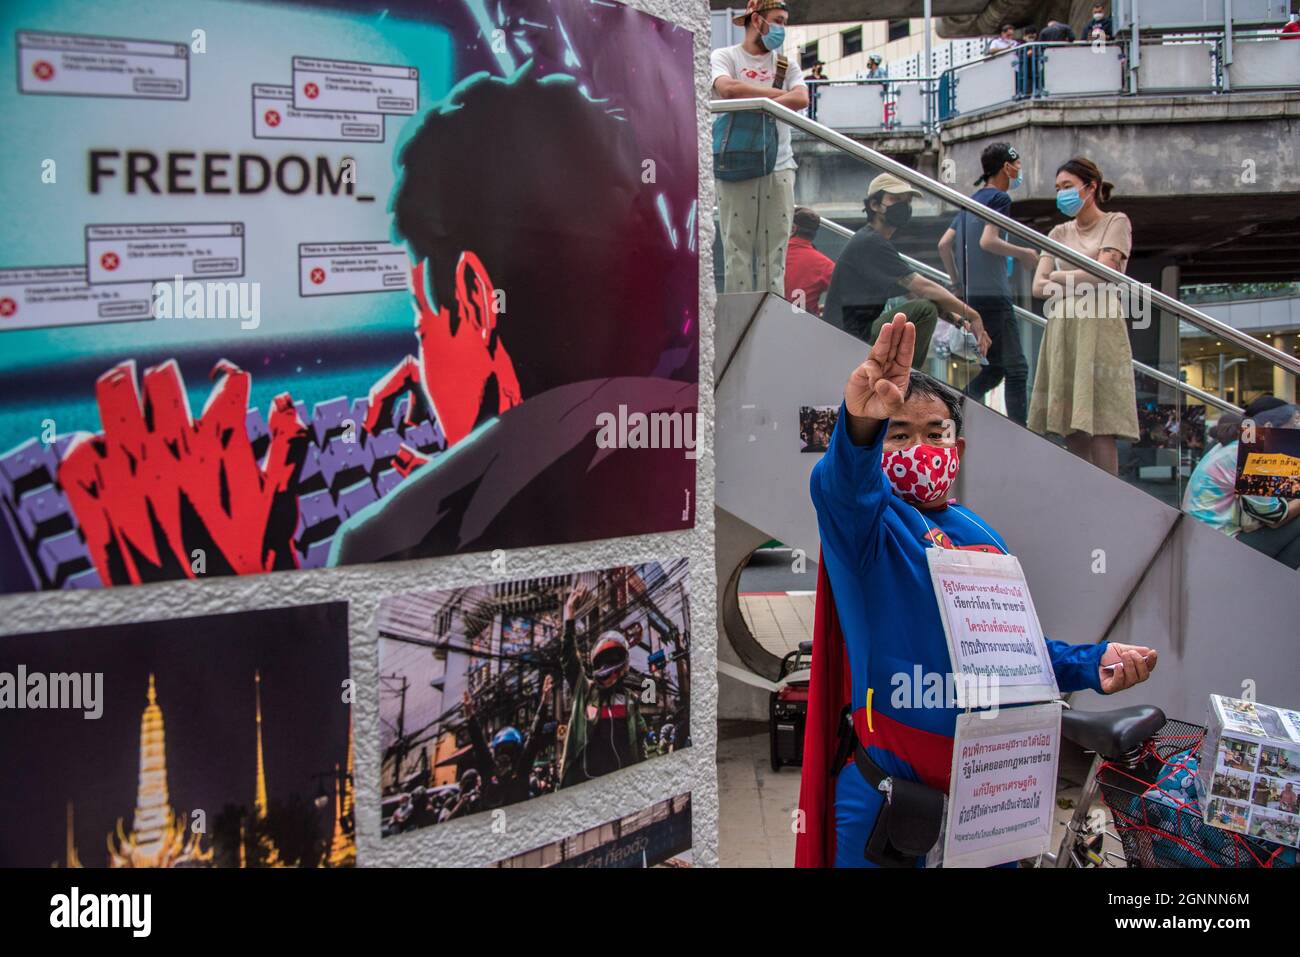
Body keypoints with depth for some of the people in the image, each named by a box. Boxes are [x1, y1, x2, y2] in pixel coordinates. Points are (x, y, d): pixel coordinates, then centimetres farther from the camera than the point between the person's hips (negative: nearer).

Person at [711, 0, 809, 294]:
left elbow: (801, 99, -3)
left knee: (775, 252, 1)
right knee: (737, 248, -4)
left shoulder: (785, 64, 16)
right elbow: (728, 88, -15)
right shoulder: (725, 57, 7)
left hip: (779, 167, 3)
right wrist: (778, 94, -5)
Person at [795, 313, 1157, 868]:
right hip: (889, 780, -6)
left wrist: (1092, 663, 0)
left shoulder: (983, 538, 12)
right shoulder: (867, 521, -7)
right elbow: (841, 487, -32)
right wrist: (861, 424, -54)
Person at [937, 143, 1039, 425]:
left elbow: (944, 245, 15)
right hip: (993, 295, -8)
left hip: (970, 295, 8)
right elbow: (988, 241, -20)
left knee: (995, 367, 14)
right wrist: (1024, 253, -6)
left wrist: (958, 282, 22)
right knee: (1016, 369, -5)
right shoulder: (1000, 197, -6)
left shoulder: (971, 201, 18)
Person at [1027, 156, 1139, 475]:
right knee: (1071, 426, -1)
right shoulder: (1059, 233, 19)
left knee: (1099, 424, -12)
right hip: (1063, 328, 5)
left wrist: (1059, 276, 5)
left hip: (1099, 328, -5)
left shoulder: (1116, 223, 6)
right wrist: (1081, 282, -6)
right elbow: (1039, 287, 8)